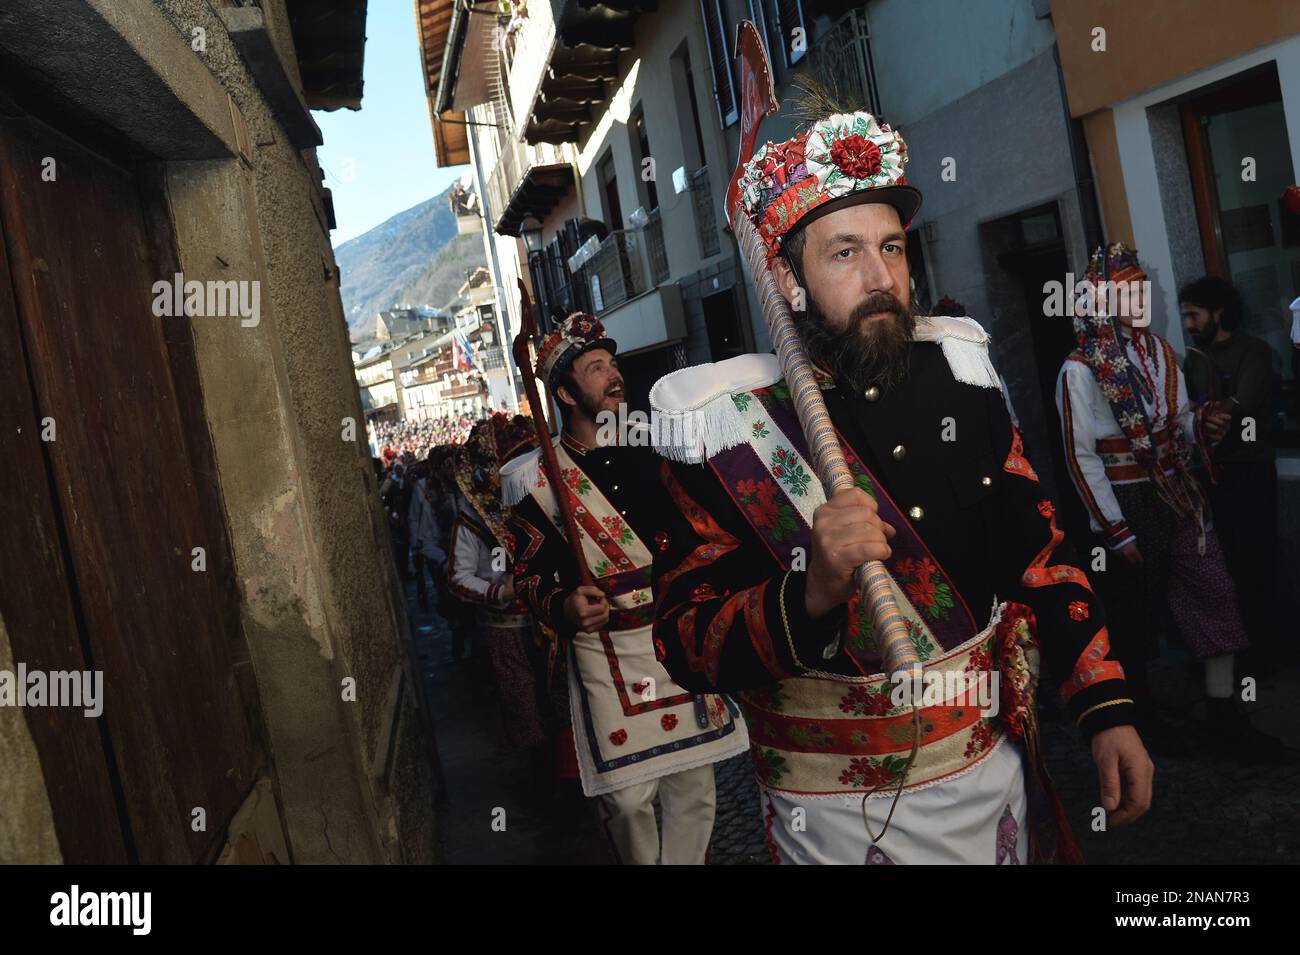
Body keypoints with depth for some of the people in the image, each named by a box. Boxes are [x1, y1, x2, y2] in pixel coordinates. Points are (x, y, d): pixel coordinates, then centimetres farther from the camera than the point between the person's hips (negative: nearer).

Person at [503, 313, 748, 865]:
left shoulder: (653, 451, 9)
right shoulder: (539, 479, -3)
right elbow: (529, 573, -1)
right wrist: (562, 606, -20)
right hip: (607, 652, -3)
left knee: (694, 788, 10)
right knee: (628, 796, 0)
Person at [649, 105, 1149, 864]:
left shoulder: (959, 373, -2)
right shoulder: (726, 428, -16)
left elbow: (1039, 550, 5)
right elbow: (684, 643, -17)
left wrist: (1108, 710, 2)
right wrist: (811, 595, -34)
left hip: (1000, 771, 5)